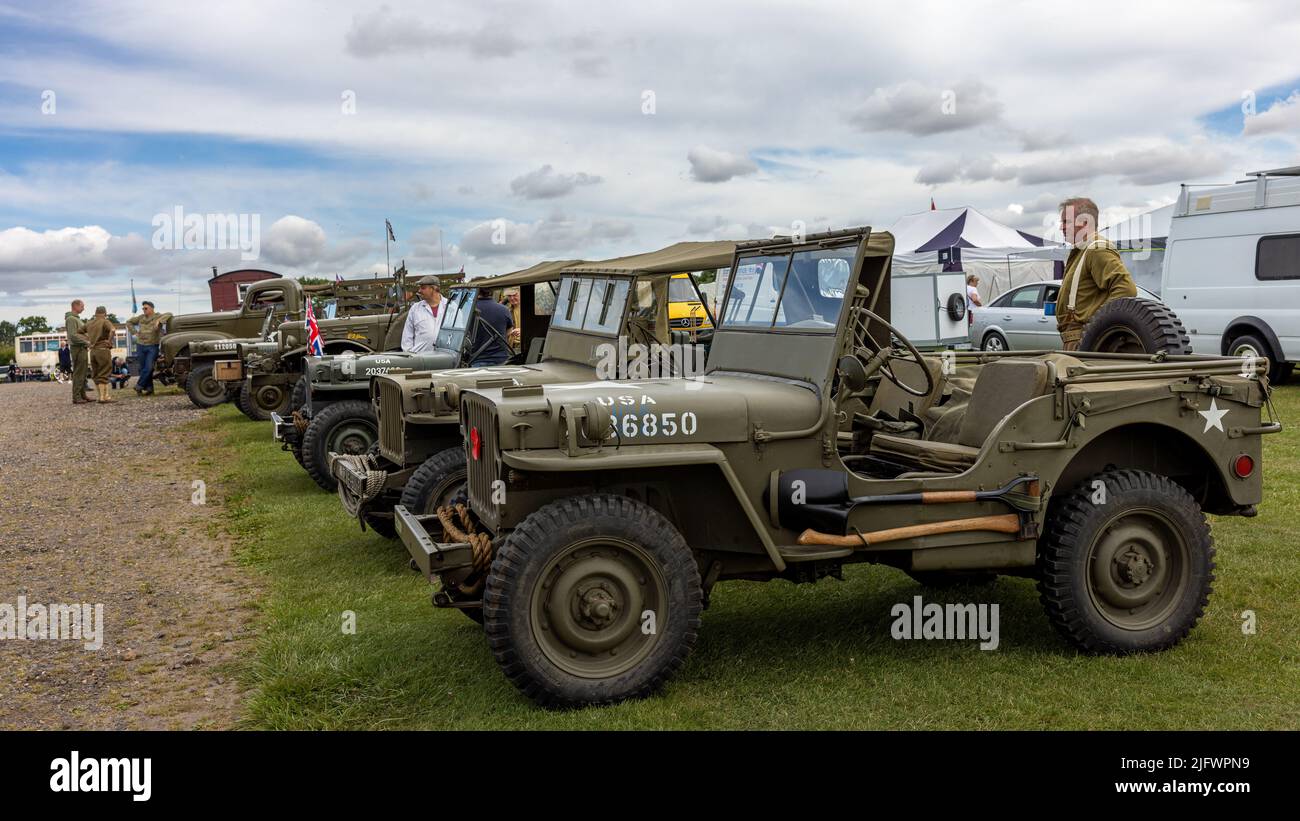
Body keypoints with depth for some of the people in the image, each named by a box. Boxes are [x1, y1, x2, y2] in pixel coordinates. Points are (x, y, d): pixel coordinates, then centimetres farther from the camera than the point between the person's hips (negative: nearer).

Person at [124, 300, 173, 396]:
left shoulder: (158, 317, -2)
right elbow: (129, 322, 24)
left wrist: (159, 321, -29)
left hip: (152, 347, -5)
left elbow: (169, 315, -18)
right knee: (143, 368, 4)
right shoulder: (141, 317, 11)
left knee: (149, 368, -13)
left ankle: (139, 386, -3)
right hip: (140, 345, 5)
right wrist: (135, 332, 11)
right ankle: (149, 388, 9)